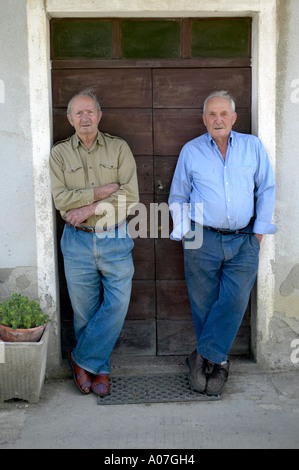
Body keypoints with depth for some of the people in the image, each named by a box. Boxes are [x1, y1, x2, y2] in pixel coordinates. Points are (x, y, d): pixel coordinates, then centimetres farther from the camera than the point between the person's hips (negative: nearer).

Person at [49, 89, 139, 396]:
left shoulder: (119, 148, 3)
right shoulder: (59, 153, 4)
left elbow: (130, 196, -8)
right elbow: (60, 199, -8)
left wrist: (90, 209, -15)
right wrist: (103, 191, -14)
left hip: (115, 240, 0)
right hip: (77, 242, 0)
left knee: (116, 306, -3)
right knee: (85, 311, 7)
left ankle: (82, 360, 16)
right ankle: (100, 368, 27)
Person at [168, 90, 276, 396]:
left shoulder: (253, 146, 8)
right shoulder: (190, 151, 7)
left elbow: (266, 189, 11)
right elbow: (177, 197, 12)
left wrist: (260, 229, 4)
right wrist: (183, 232, 3)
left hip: (243, 240, 1)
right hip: (203, 240, 0)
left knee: (235, 300, -8)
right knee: (204, 304, 4)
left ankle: (204, 357, 7)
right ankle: (218, 362, 20)